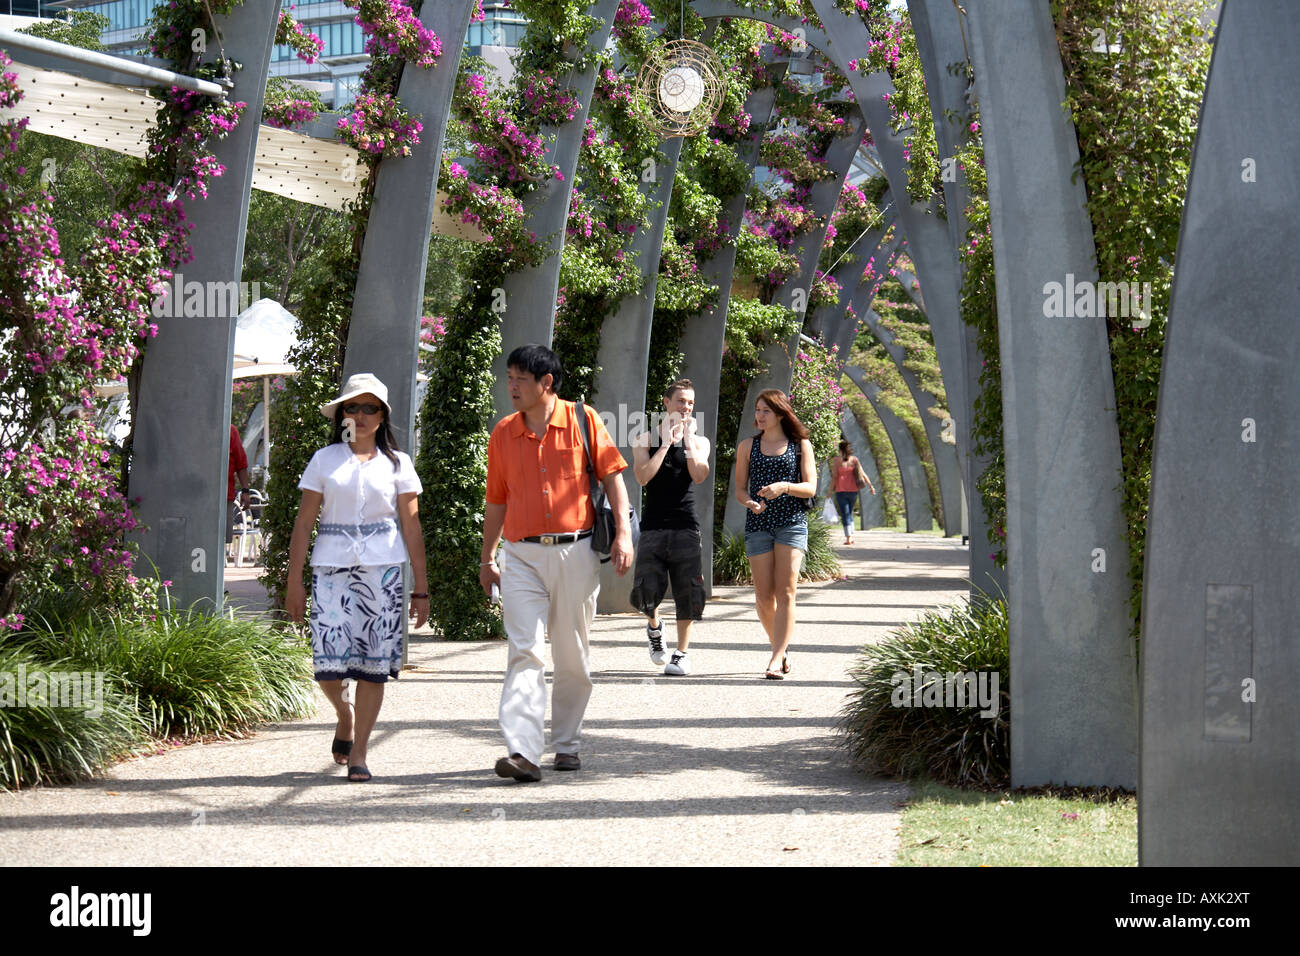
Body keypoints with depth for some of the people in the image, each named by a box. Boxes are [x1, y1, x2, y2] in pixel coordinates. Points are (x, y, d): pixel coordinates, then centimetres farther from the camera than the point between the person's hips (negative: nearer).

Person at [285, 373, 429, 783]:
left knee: (373, 664, -2)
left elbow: (411, 526, 8)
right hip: (331, 565, 0)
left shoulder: (397, 464, 8)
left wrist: (421, 588, 5)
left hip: (382, 568, 0)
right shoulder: (324, 460, 7)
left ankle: (358, 753, 6)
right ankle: (345, 715, 24)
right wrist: (294, 581, 0)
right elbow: (304, 523, 6)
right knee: (328, 662, -9)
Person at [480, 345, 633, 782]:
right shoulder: (503, 433, 8)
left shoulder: (583, 420, 1)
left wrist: (623, 533, -7)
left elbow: (612, 476, 2)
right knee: (524, 652, -12)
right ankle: (522, 751, -20)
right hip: (522, 556, 1)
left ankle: (567, 743, 23)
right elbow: (496, 500, 15)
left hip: (575, 552, -1)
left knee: (573, 657, 8)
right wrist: (487, 558, 17)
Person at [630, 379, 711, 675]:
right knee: (647, 591, -8)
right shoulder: (646, 438, 7)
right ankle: (654, 627, 24)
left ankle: (682, 653, 7)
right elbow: (643, 477, -10)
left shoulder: (699, 442, 11)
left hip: (685, 526, 1)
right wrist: (667, 442, -10)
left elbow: (699, 476, -8)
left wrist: (688, 439, -8)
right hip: (653, 526, -1)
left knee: (687, 592, -3)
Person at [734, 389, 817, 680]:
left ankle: (777, 660, -15)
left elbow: (810, 488, 0)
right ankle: (781, 647, 23)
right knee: (764, 596, 1)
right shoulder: (748, 446, 11)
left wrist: (785, 486, -19)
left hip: (792, 522, -2)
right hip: (758, 524, 2)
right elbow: (740, 489, 10)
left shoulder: (801, 445, 6)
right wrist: (750, 502, -13)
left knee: (785, 592, -11)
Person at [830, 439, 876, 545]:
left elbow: (835, 477, -8)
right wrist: (871, 486, 5)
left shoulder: (837, 461, -6)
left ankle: (848, 537, -9)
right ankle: (851, 536, 15)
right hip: (853, 490, 4)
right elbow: (862, 474, 1)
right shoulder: (854, 459, 3)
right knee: (849, 513, 20)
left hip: (841, 491, -4)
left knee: (845, 514, -1)